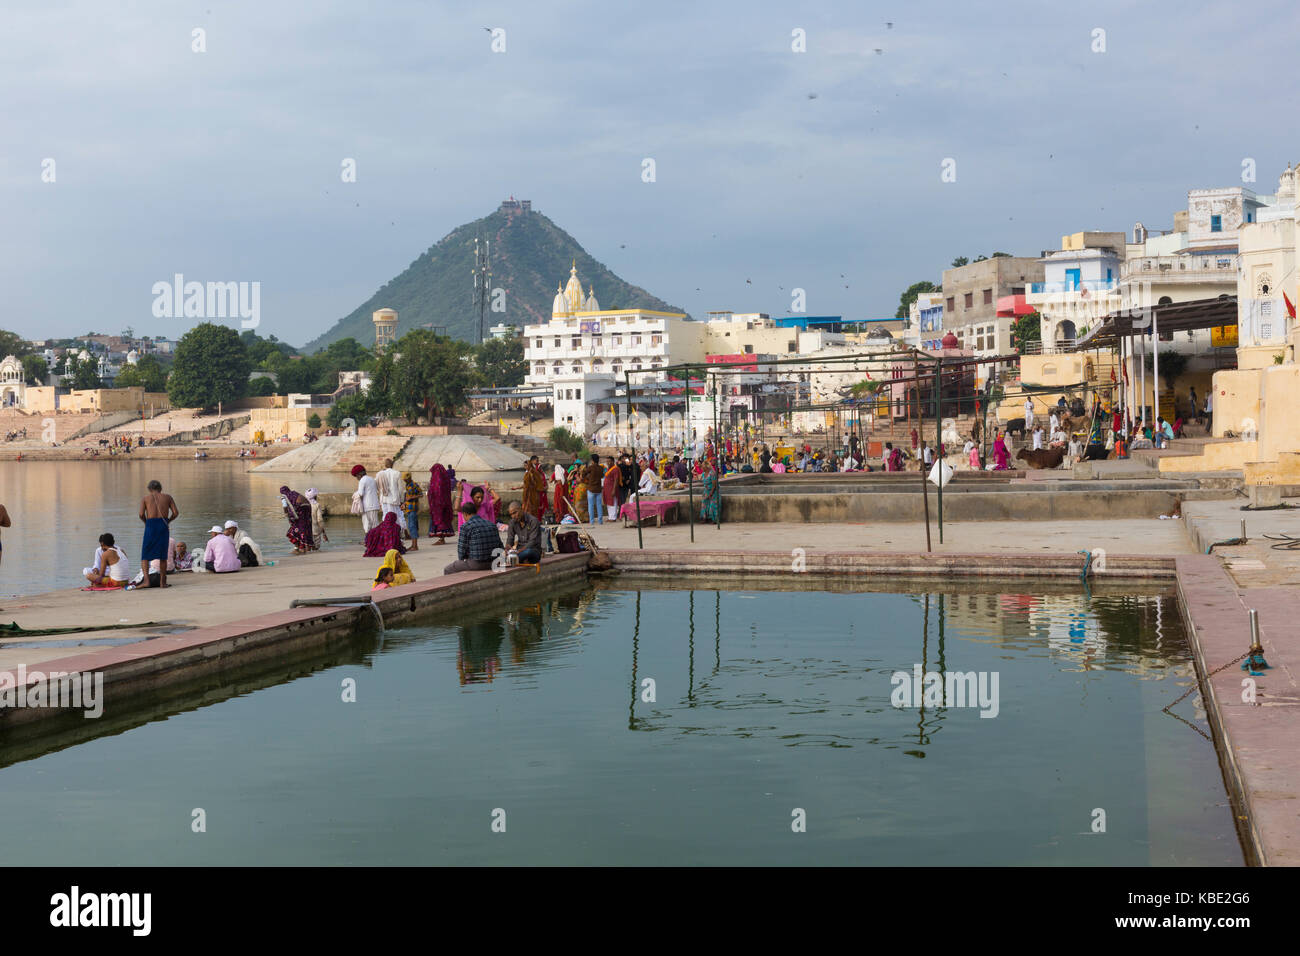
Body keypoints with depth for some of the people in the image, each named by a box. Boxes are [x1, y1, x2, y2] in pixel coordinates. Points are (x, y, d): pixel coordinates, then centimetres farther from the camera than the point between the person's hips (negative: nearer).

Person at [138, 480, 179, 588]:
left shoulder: (145, 498, 10)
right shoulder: (167, 497, 13)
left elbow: (141, 514, -3)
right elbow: (176, 512, 4)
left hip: (151, 524, -1)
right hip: (163, 525, 1)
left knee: (145, 555, 4)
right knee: (163, 556, 9)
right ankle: (162, 582, 9)